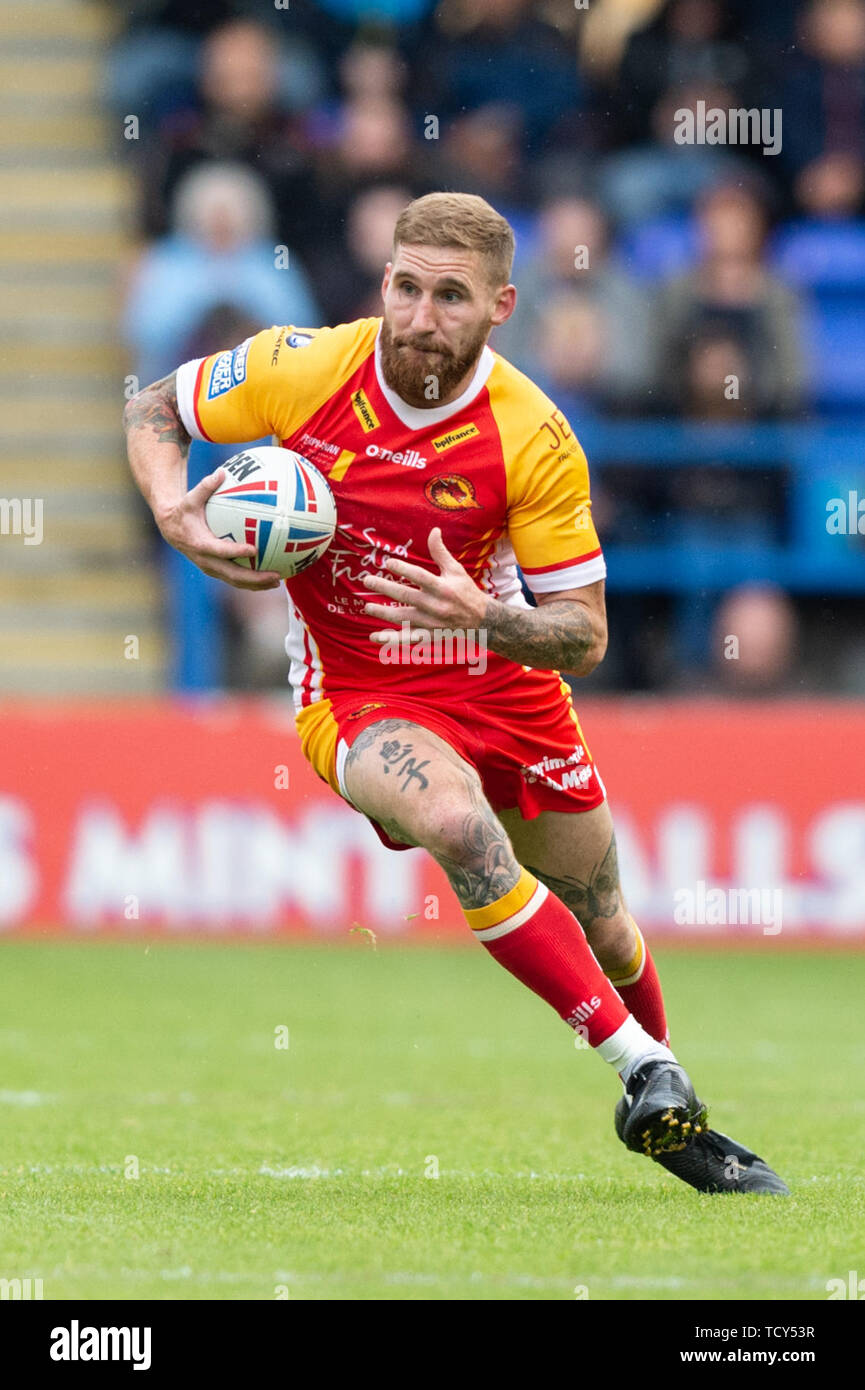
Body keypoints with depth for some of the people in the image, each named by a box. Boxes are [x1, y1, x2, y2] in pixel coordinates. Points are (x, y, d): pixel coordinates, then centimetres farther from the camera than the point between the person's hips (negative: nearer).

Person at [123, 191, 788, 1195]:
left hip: (506, 690, 2)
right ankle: (650, 1077, -31)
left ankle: (659, 1108, 47)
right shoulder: (302, 371, -16)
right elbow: (154, 410, 3)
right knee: (458, 823, -35)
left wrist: (486, 617, -32)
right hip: (358, 699, -2)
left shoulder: (534, 440, -17)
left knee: (602, 933, 14)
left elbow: (584, 637, -12)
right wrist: (173, 513, -17)